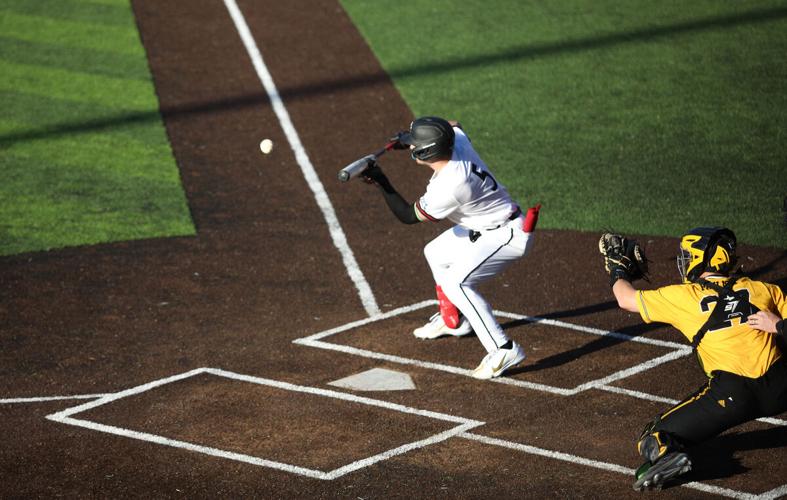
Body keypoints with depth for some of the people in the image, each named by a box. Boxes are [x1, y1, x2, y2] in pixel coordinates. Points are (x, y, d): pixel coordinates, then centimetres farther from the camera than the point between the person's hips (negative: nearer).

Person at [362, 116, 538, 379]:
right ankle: (453, 321, 39)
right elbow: (453, 126, 17)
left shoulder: (447, 188, -31)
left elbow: (409, 216, -16)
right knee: (435, 253, 22)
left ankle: (503, 350, -23)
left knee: (454, 282, -23)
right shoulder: (458, 141, -10)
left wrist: (382, 182, -18)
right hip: (485, 227, 10)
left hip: (508, 236, -10)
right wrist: (413, 137, 6)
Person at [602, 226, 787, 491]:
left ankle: (664, 453, -25)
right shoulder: (763, 289, 14)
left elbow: (626, 299, 20)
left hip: (730, 394, -3)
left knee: (654, 437, 7)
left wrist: (617, 271, 36)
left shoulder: (684, 296, 8)